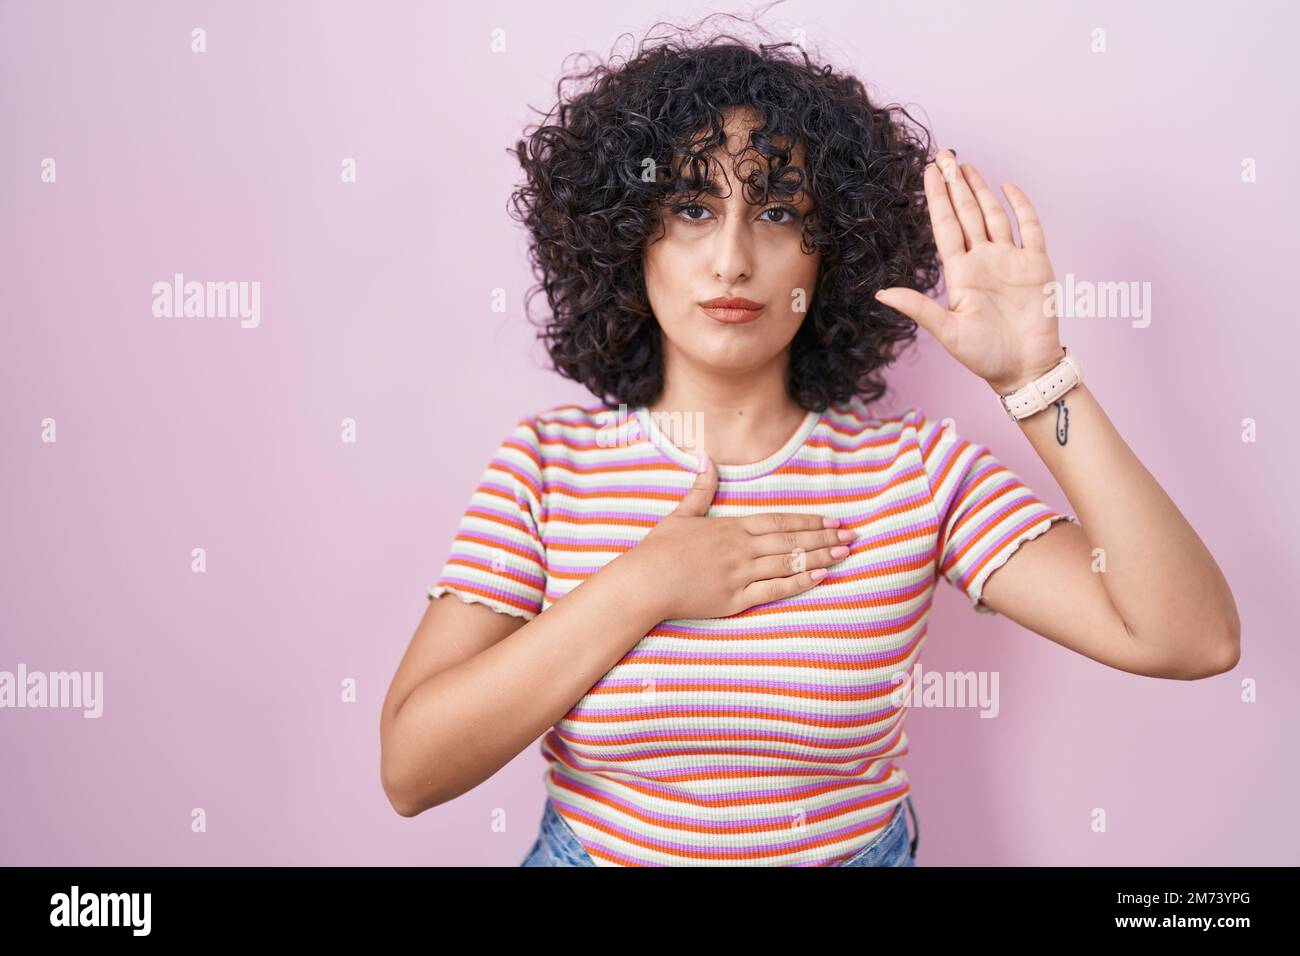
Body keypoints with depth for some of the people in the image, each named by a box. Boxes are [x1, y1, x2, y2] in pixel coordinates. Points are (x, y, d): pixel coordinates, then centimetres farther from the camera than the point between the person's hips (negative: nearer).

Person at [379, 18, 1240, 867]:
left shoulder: (917, 468, -14)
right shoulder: (545, 463, -13)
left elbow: (1194, 639, -23)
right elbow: (410, 770, -19)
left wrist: (1034, 377, -28)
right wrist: (639, 589, -26)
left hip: (861, 849, 1)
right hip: (591, 848, 0)